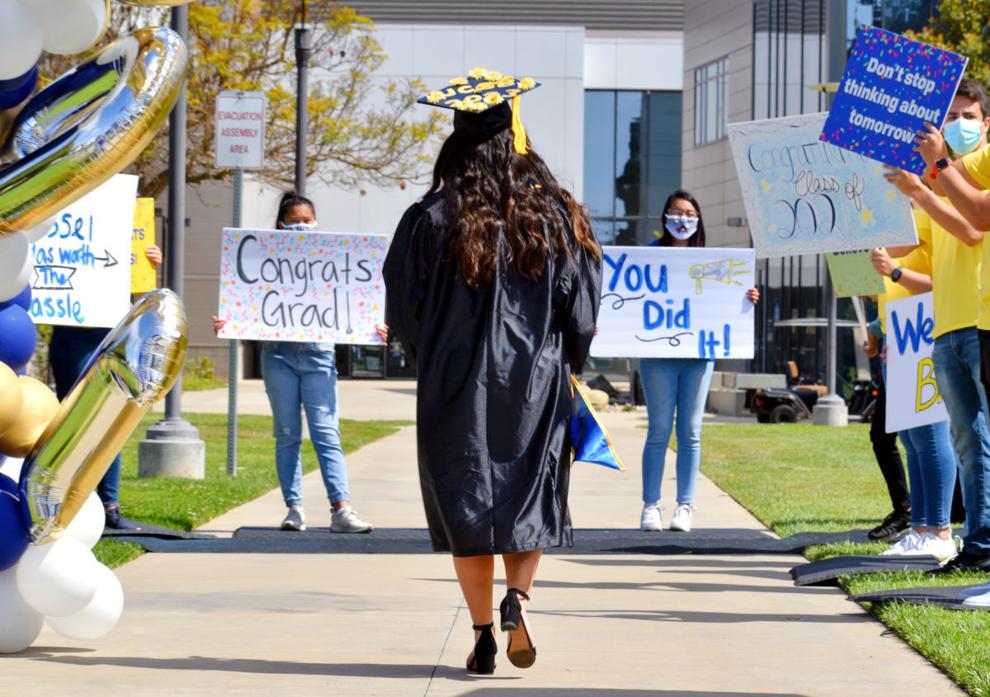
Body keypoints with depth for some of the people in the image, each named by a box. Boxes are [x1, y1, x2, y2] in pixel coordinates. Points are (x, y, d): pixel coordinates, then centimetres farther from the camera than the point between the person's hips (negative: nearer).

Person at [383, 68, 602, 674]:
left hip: (456, 387, -1)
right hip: (537, 384, 1)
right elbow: (582, 305, 1)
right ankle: (518, 597, -11)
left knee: (467, 504, 8)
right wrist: (564, 364, 17)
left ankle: (483, 635, 6)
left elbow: (403, 307, -2)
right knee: (529, 500, 13)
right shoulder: (555, 213, -4)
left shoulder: (431, 219, -8)